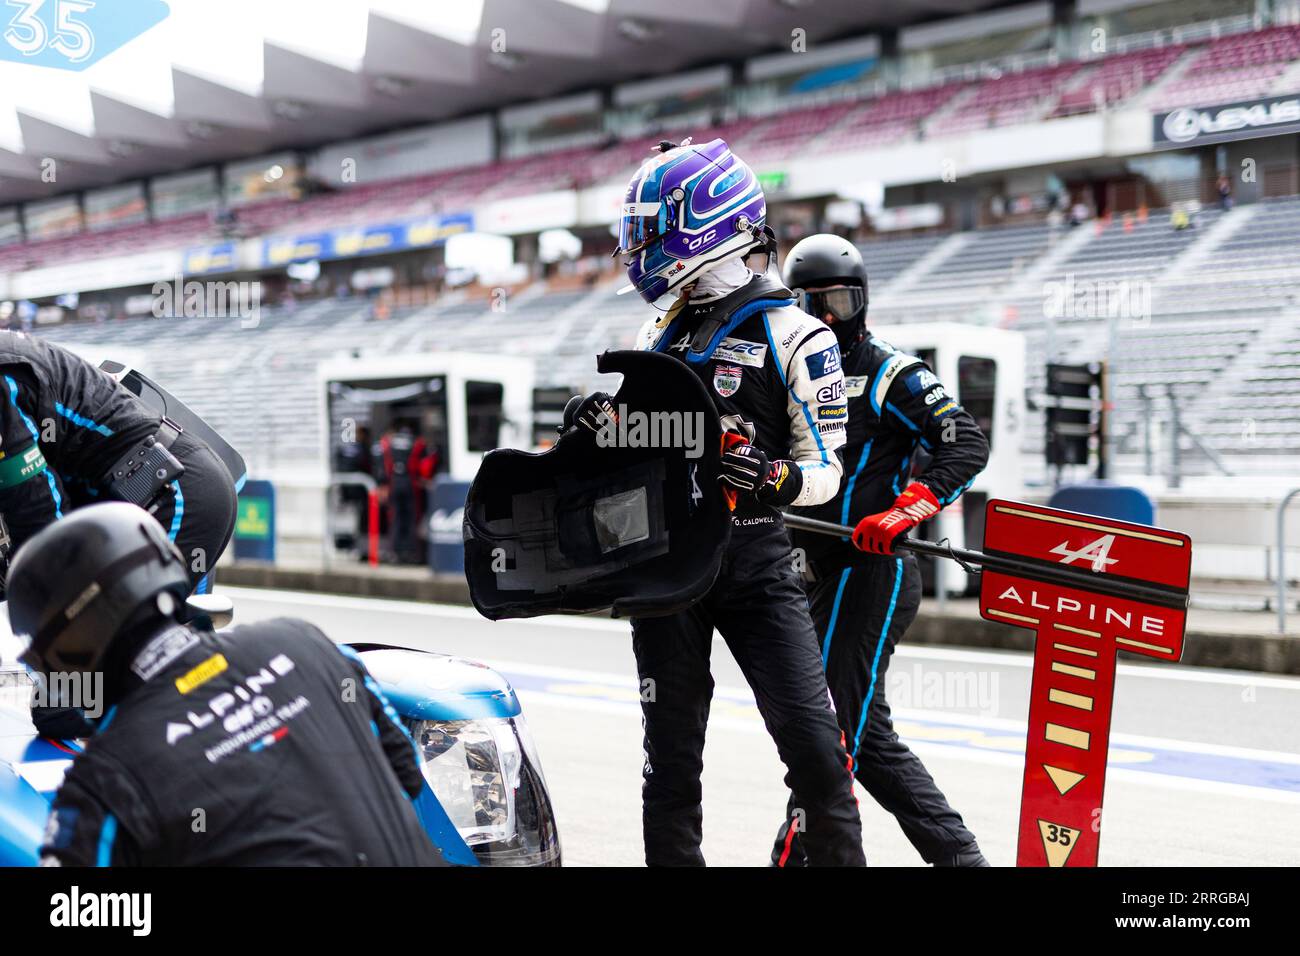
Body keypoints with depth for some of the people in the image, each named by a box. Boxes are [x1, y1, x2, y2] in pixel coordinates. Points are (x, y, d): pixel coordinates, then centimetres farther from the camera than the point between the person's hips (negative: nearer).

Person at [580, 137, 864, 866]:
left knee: (815, 744, -9)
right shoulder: (661, 334, 14)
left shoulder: (793, 335, -5)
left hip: (753, 562, -5)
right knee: (672, 754, 9)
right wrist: (600, 429, 4)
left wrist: (773, 477, -26)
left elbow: (824, 467, -6)